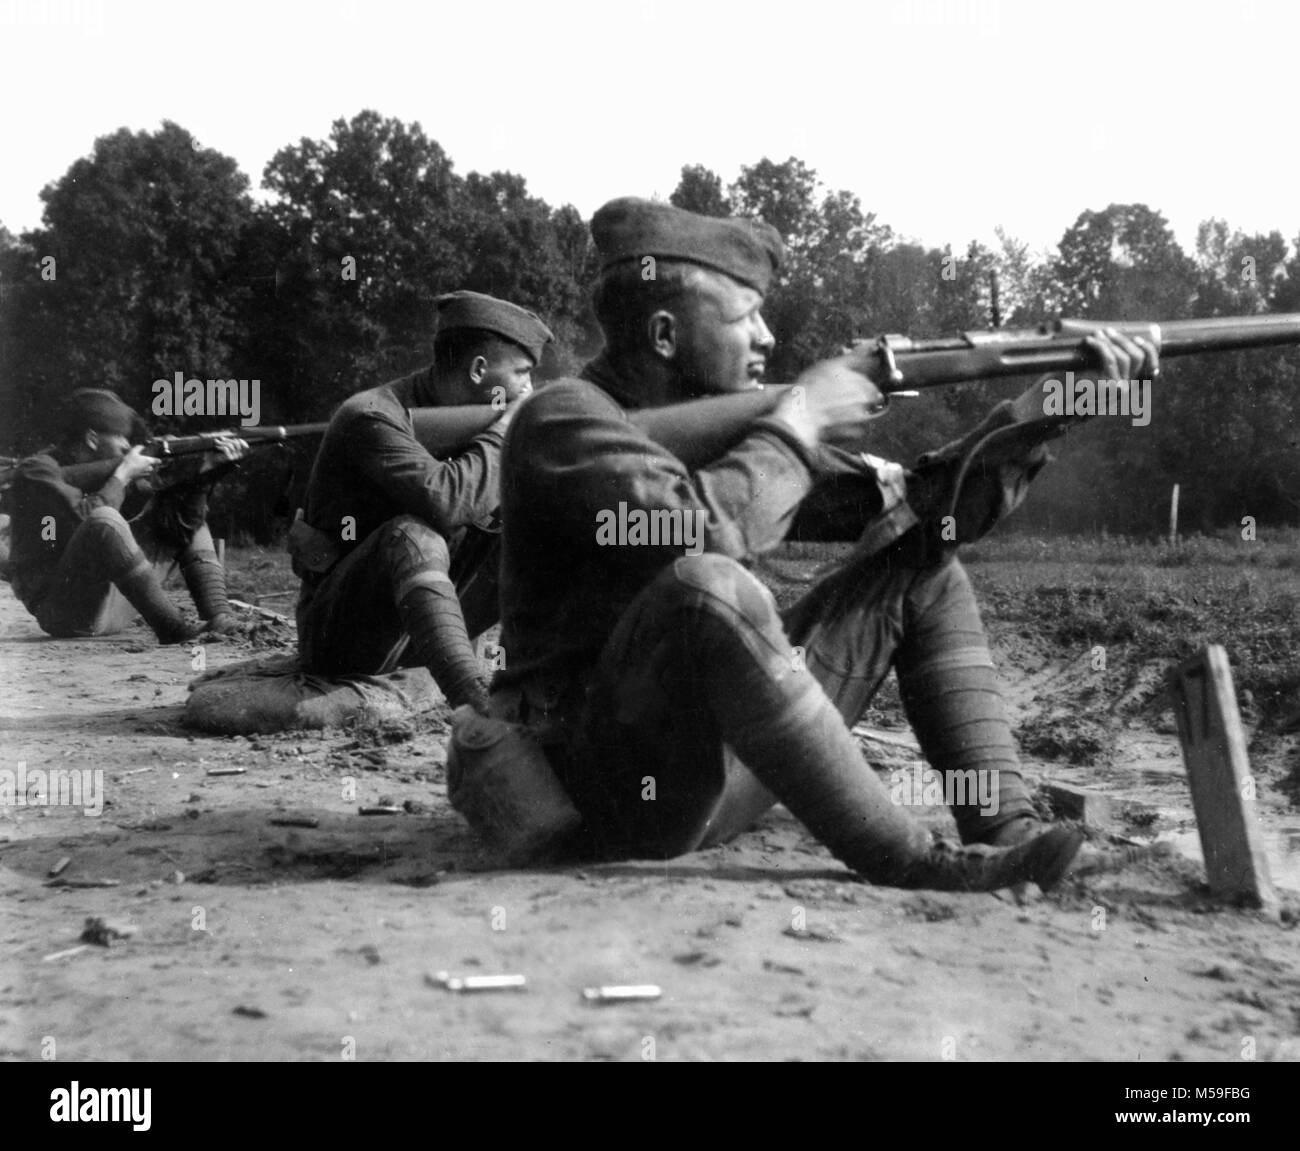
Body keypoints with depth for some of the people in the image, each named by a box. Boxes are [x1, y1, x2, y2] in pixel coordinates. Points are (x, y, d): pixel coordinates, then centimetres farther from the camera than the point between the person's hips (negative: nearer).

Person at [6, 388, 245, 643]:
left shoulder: (106, 468, 10)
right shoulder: (35, 472, -11)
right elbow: (85, 519, -27)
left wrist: (206, 464, -10)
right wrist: (123, 475, -14)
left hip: (113, 603, 8)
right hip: (59, 610, -8)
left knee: (181, 507, 8)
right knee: (105, 519, -33)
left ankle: (219, 616, -10)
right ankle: (172, 627, -31)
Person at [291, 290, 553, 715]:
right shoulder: (371, 417, -20)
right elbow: (445, 501, -35)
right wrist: (503, 433, -21)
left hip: (413, 629, 8)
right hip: (338, 628, -8)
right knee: (412, 535, -35)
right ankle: (476, 709, -46)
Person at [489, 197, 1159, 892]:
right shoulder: (564, 418, -11)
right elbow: (700, 528, -31)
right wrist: (800, 423, -15)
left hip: (726, 766, 8)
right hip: (611, 786, -8)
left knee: (921, 553, 6)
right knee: (706, 586, -37)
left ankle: (1004, 827, -7)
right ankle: (901, 858, -24)